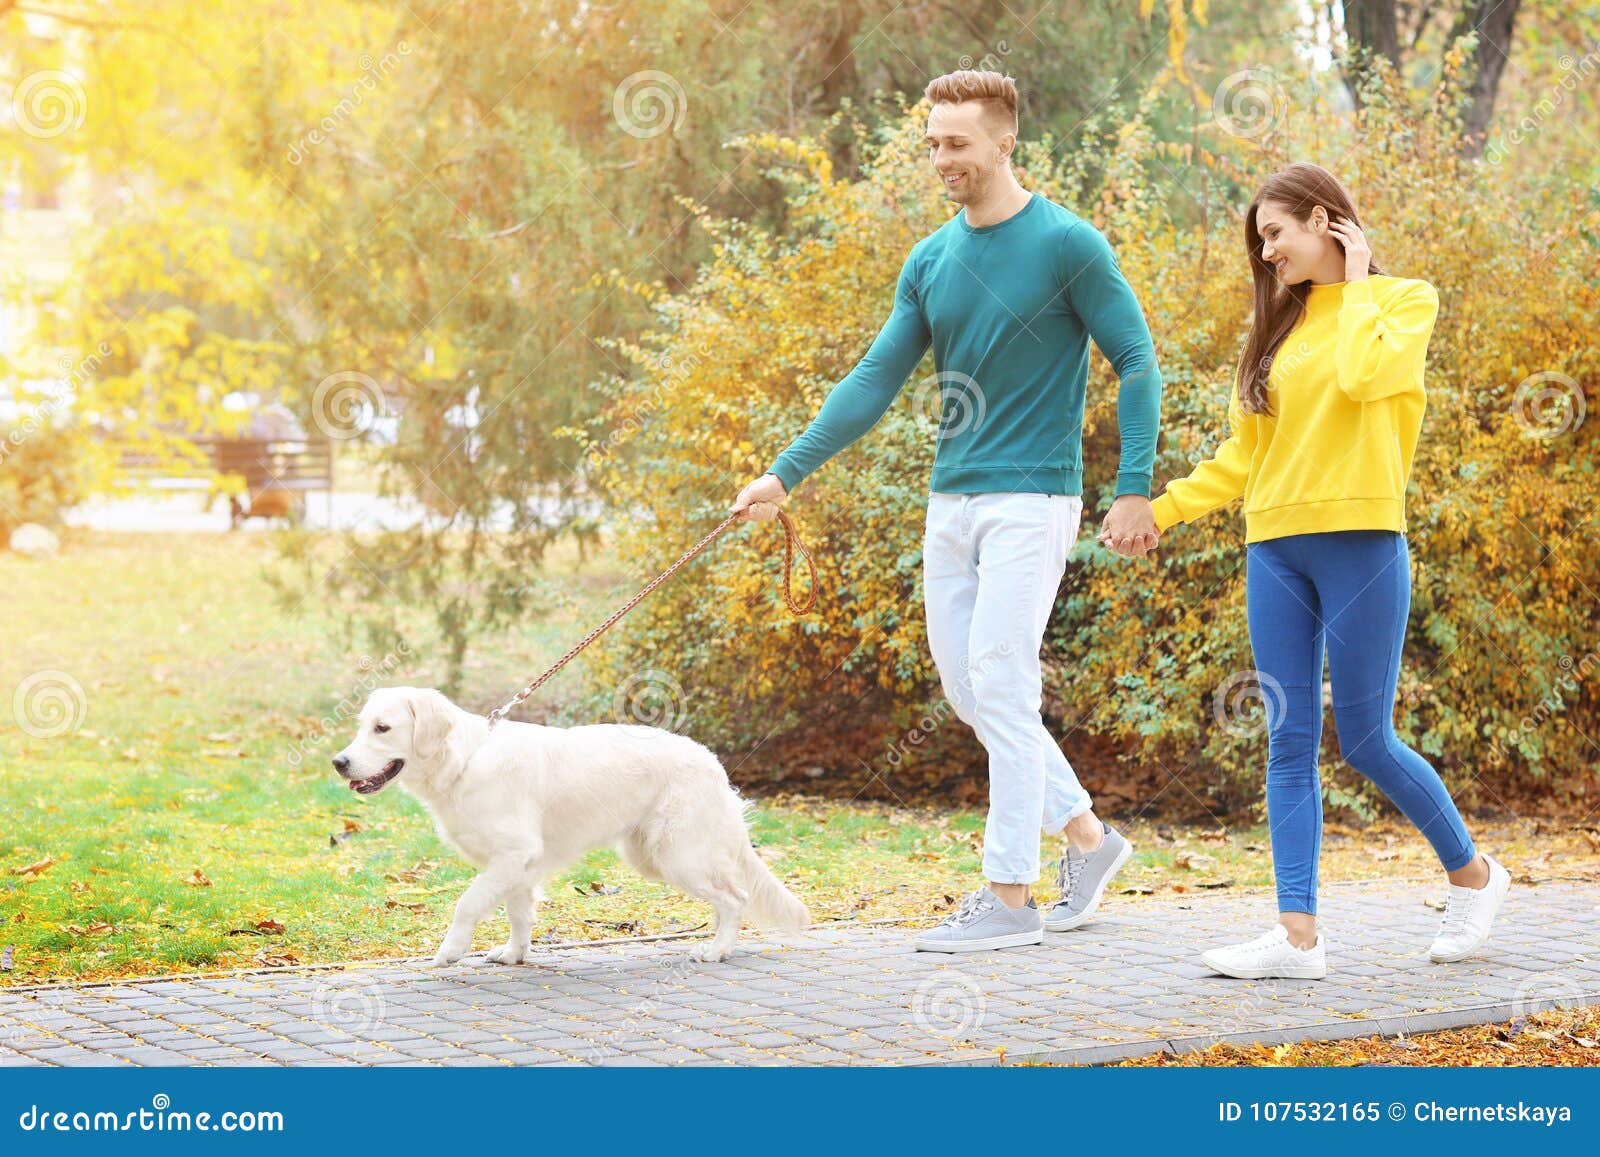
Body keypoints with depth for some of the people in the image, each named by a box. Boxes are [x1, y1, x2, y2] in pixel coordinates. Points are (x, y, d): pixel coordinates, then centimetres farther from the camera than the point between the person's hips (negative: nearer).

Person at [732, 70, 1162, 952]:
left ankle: (1009, 898, -3)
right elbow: (875, 382, 10)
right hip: (951, 504, 7)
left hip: (1031, 499, -7)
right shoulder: (929, 261, 9)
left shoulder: (1067, 245, -9)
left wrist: (1134, 486, -13)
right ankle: (1087, 835, 24)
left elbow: (1136, 363, -6)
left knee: (998, 683, -10)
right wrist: (786, 474, 5)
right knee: (966, 689, 8)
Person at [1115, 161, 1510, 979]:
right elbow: (1243, 455, 19)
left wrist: (1357, 285, -5)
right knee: (1289, 743, -1)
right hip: (1276, 550, 5)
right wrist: (1158, 513, 13)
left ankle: (1473, 873, 20)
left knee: (1365, 739, -2)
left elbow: (1365, 376, -19)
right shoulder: (1283, 324, 17)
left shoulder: (1404, 300, 3)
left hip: (1360, 543, -5)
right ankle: (1298, 936, -2)